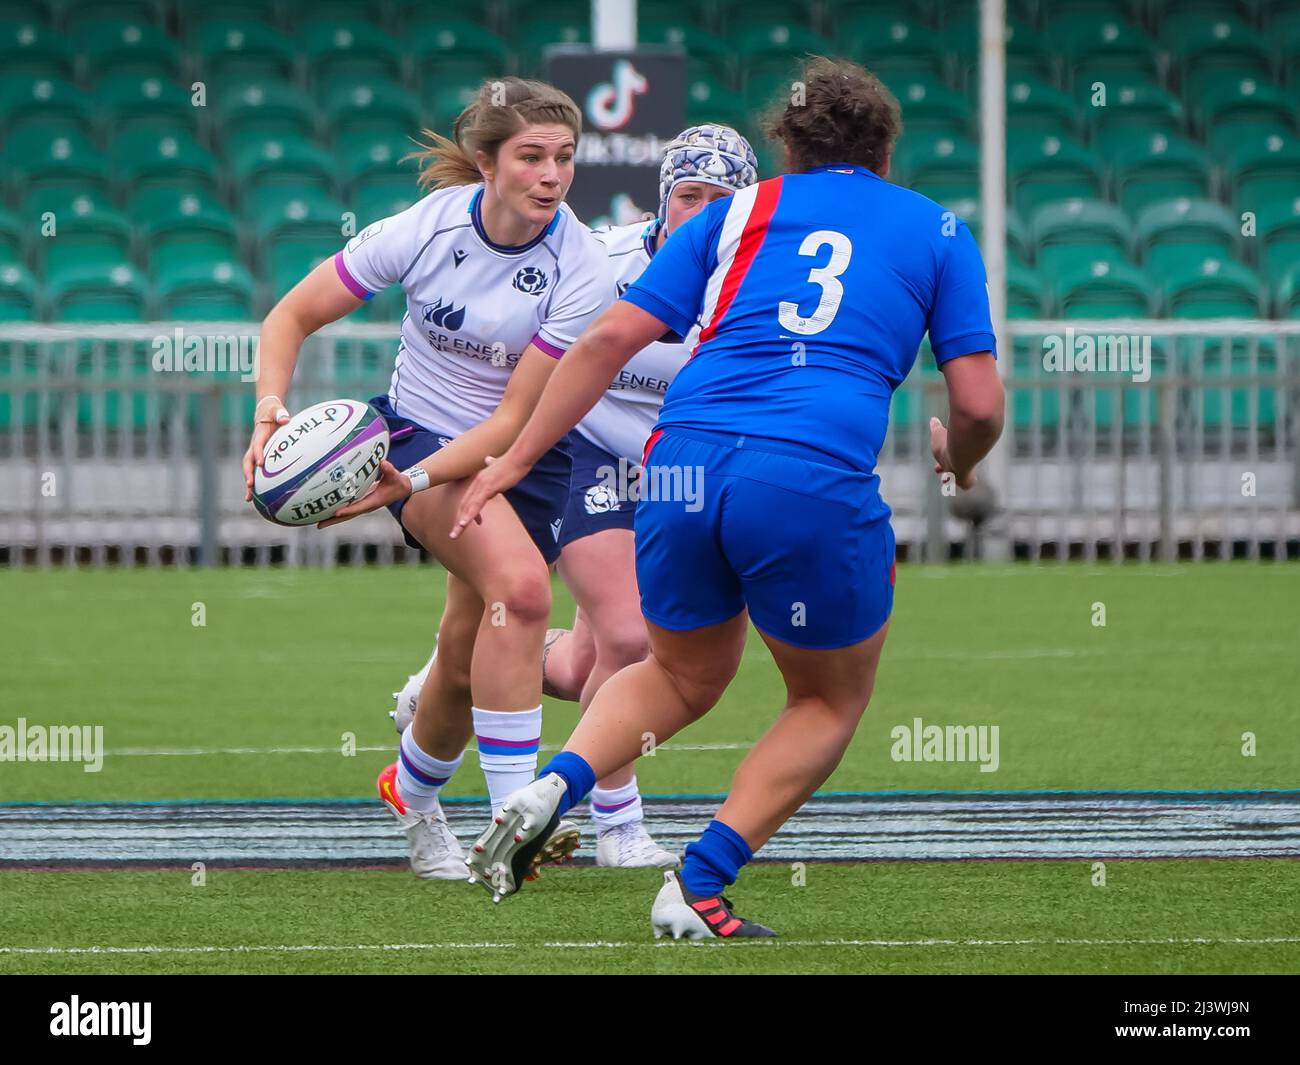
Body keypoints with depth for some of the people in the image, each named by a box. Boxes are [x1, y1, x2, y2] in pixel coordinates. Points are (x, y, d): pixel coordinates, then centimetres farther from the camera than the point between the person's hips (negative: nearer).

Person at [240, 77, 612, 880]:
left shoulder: (581, 270, -20)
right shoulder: (428, 227, -17)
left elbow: (515, 420, -20)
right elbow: (294, 315, -7)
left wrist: (410, 483, -32)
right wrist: (272, 409, -25)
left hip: (526, 460, 2)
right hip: (419, 430, -2)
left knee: (468, 661, 6)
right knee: (520, 582, -29)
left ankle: (415, 789, 42)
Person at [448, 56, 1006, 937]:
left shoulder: (740, 212, 21)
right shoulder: (938, 232, 16)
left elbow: (612, 338, 11)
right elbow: (980, 402, 8)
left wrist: (514, 461, 14)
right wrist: (958, 458, 31)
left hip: (687, 460, 3)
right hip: (818, 479, -3)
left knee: (683, 677, 28)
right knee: (833, 700, 22)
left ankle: (552, 788, 0)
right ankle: (698, 888, 6)